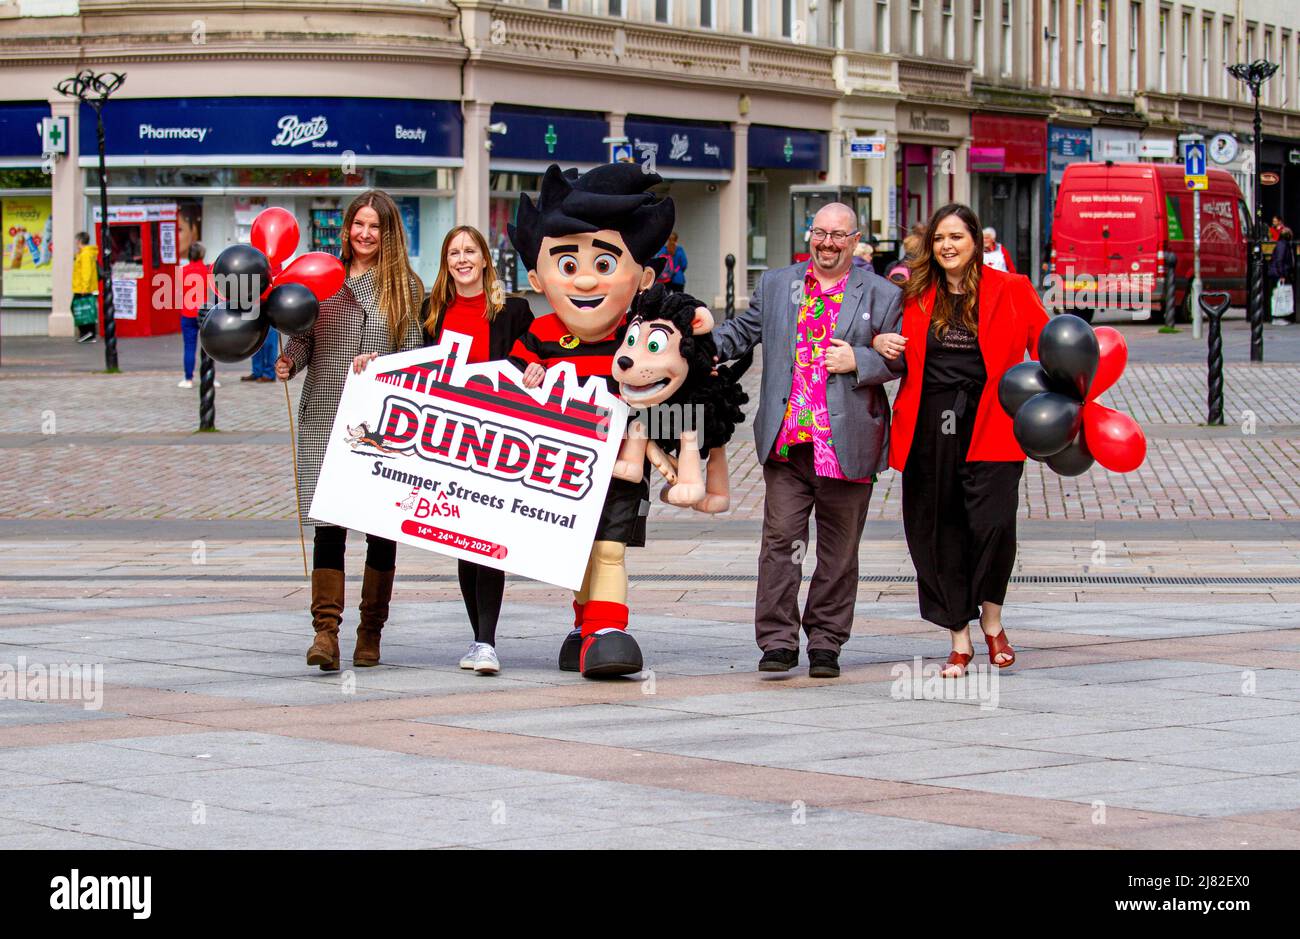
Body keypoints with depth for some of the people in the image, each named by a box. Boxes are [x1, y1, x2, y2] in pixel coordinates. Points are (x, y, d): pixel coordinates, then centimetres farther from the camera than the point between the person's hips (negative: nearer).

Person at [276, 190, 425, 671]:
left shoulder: (404, 286, 6)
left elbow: (415, 355, 4)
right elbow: (303, 338, 11)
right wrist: (289, 362, -9)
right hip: (325, 417, 0)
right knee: (328, 524, -10)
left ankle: (371, 632, 17)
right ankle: (326, 631, -14)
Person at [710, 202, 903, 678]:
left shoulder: (883, 295, 5)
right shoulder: (775, 285, 13)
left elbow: (902, 358, 4)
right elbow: (742, 330, 20)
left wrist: (858, 362, -11)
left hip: (846, 442, -1)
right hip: (787, 441, 1)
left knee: (838, 548, 6)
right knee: (779, 540, -4)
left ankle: (826, 643, 14)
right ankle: (778, 640, 1)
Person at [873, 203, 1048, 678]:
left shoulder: (1011, 290, 3)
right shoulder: (915, 294, 10)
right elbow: (894, 345, 25)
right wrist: (879, 343, 1)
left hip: (988, 426, -3)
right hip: (929, 428, 3)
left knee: (993, 522, -16)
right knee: (939, 532, 4)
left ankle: (992, 620, 10)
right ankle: (959, 640, 16)